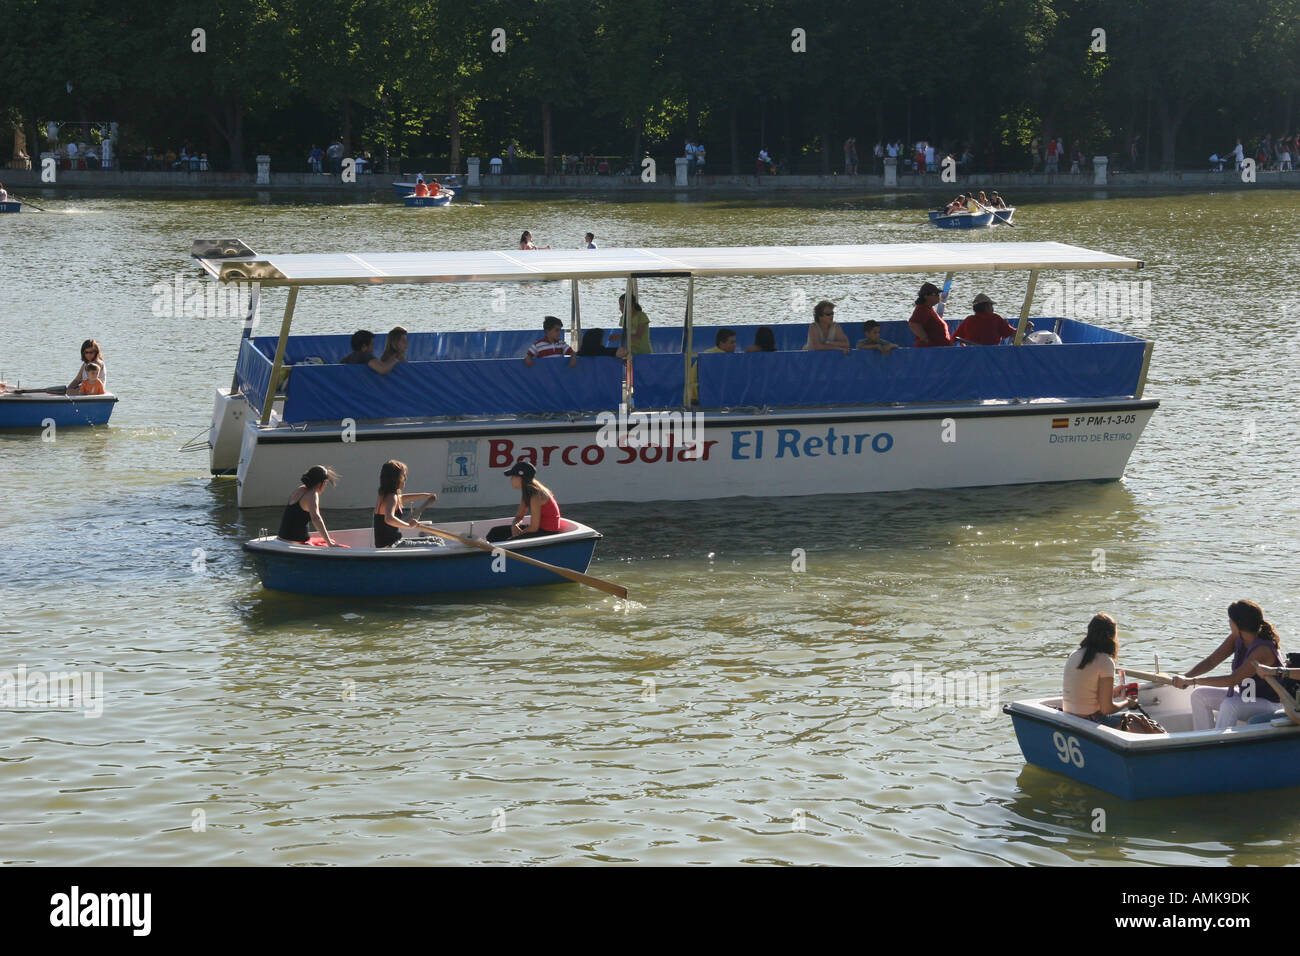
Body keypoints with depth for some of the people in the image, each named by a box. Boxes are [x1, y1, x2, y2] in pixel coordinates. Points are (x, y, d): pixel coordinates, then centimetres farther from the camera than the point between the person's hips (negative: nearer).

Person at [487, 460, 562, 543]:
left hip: (548, 533, -10)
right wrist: (514, 525, -9)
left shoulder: (535, 496, -22)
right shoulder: (526, 493, 7)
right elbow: (519, 516, 13)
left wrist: (520, 533, -8)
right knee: (496, 532, 6)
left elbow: (534, 528, -21)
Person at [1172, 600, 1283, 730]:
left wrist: (1193, 681, -32)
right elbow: (1211, 661, 0)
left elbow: (1233, 679, -32)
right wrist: (1185, 677, -18)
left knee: (1229, 705, -36)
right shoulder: (1236, 638, -3)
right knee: (1200, 695, -1)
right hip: (1245, 697, 9)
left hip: (1269, 704, -9)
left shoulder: (1263, 650, -29)